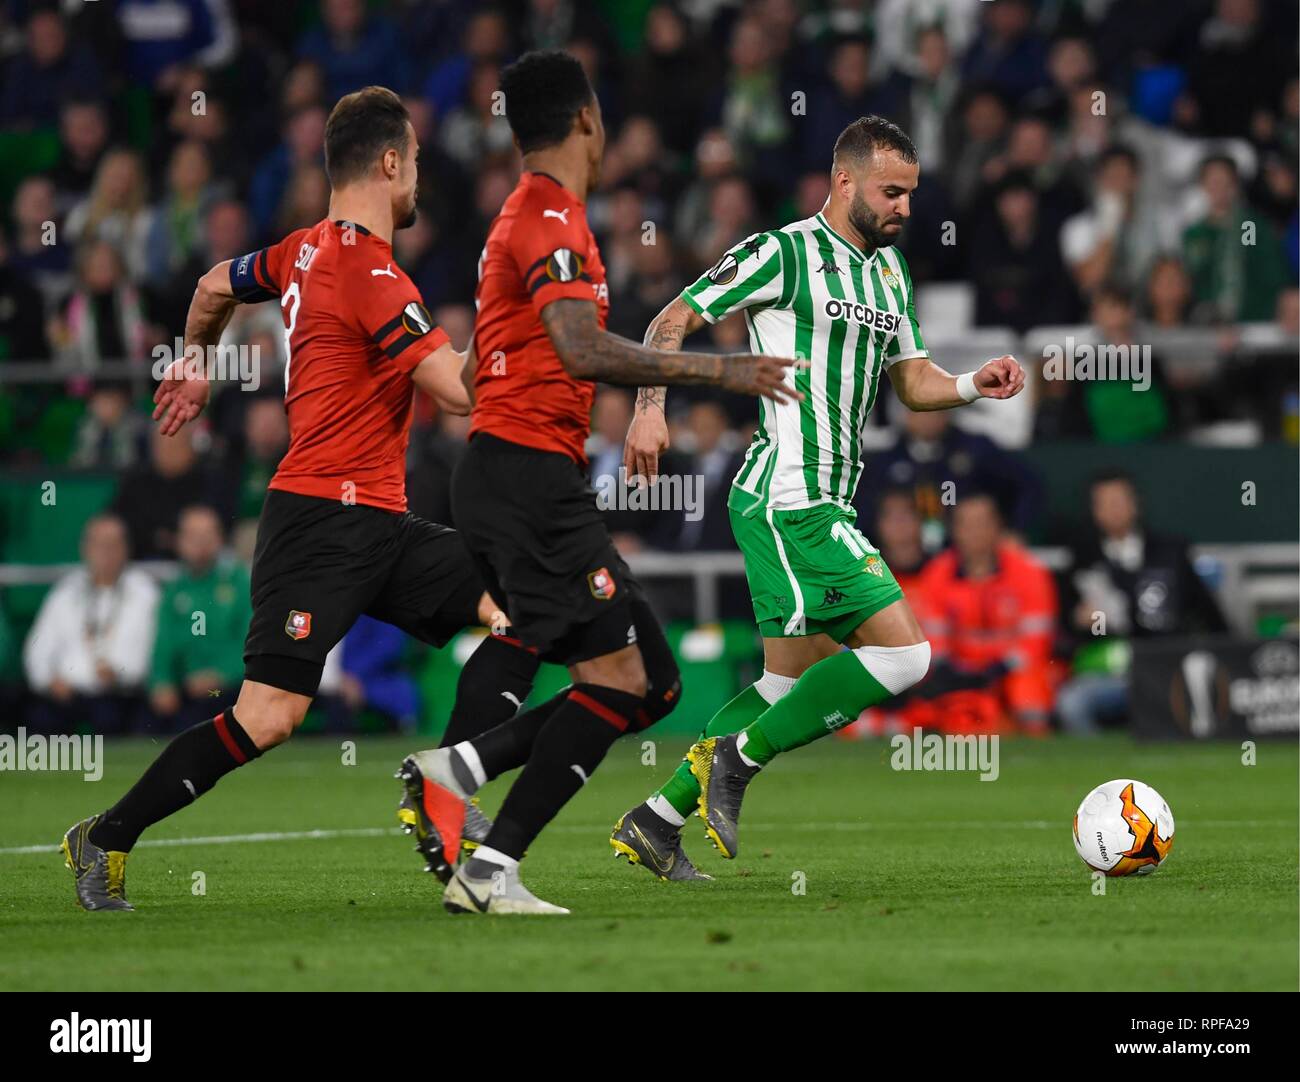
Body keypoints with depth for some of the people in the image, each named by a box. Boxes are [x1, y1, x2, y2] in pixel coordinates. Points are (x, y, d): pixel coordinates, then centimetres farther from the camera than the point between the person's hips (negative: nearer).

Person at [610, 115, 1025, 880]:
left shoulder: (890, 270, 17)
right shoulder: (783, 254, -8)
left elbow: (915, 383, 21)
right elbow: (674, 321, -3)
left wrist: (977, 385, 2)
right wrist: (650, 409, -16)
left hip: (826, 502, 10)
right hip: (788, 496, -10)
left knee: (796, 683, 12)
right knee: (902, 652, -16)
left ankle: (655, 822, 17)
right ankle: (739, 758, -5)